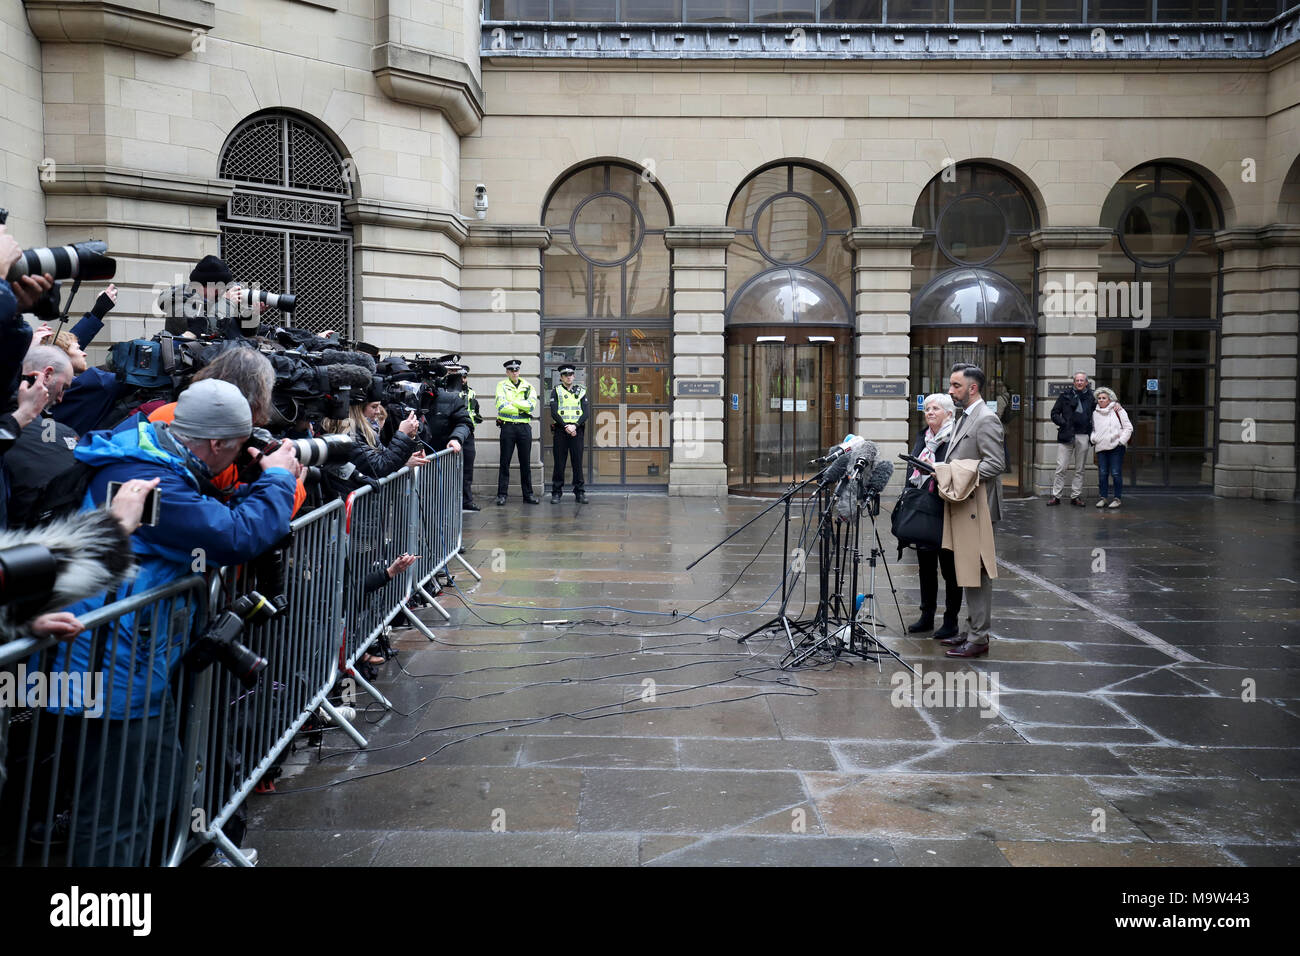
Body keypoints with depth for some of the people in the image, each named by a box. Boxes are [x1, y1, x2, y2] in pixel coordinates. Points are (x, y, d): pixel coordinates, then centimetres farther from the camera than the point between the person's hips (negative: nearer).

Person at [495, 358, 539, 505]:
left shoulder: (528, 387, 11)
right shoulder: (502, 385, 4)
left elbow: (532, 405, -6)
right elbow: (501, 406, -11)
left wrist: (513, 402, -10)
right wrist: (522, 409, -8)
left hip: (524, 427, 2)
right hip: (508, 427, -2)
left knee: (525, 462, 6)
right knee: (505, 461, 0)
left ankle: (528, 494, 12)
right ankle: (501, 494, 5)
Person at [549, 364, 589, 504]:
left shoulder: (581, 391, 11)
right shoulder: (556, 391, 6)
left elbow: (586, 412, 2)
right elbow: (554, 412, -3)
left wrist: (575, 425, -11)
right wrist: (565, 427, -13)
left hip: (577, 430, 1)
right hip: (560, 430, -1)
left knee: (577, 462, 1)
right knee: (559, 462, 0)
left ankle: (580, 493, 7)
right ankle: (556, 493, 5)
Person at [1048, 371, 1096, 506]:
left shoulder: (1091, 397, 9)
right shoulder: (1065, 395, 4)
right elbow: (1054, 413, 6)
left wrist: (1091, 429, 4)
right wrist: (1063, 423, -8)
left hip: (1083, 437, 2)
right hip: (1066, 435, -2)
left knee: (1079, 469, 7)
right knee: (1061, 467, -4)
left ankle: (1076, 496, 15)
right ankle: (1056, 496, 1)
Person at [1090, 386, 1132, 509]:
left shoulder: (1118, 411, 1)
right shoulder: (1095, 413, 14)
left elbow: (1128, 427, 1)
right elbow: (1093, 429, 25)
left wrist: (1121, 440, -6)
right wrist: (1092, 438, 7)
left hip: (1116, 447, -4)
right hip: (1101, 447, 4)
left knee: (1116, 473, -4)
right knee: (1102, 473, 3)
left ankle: (1117, 498, 5)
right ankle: (1103, 497, 12)